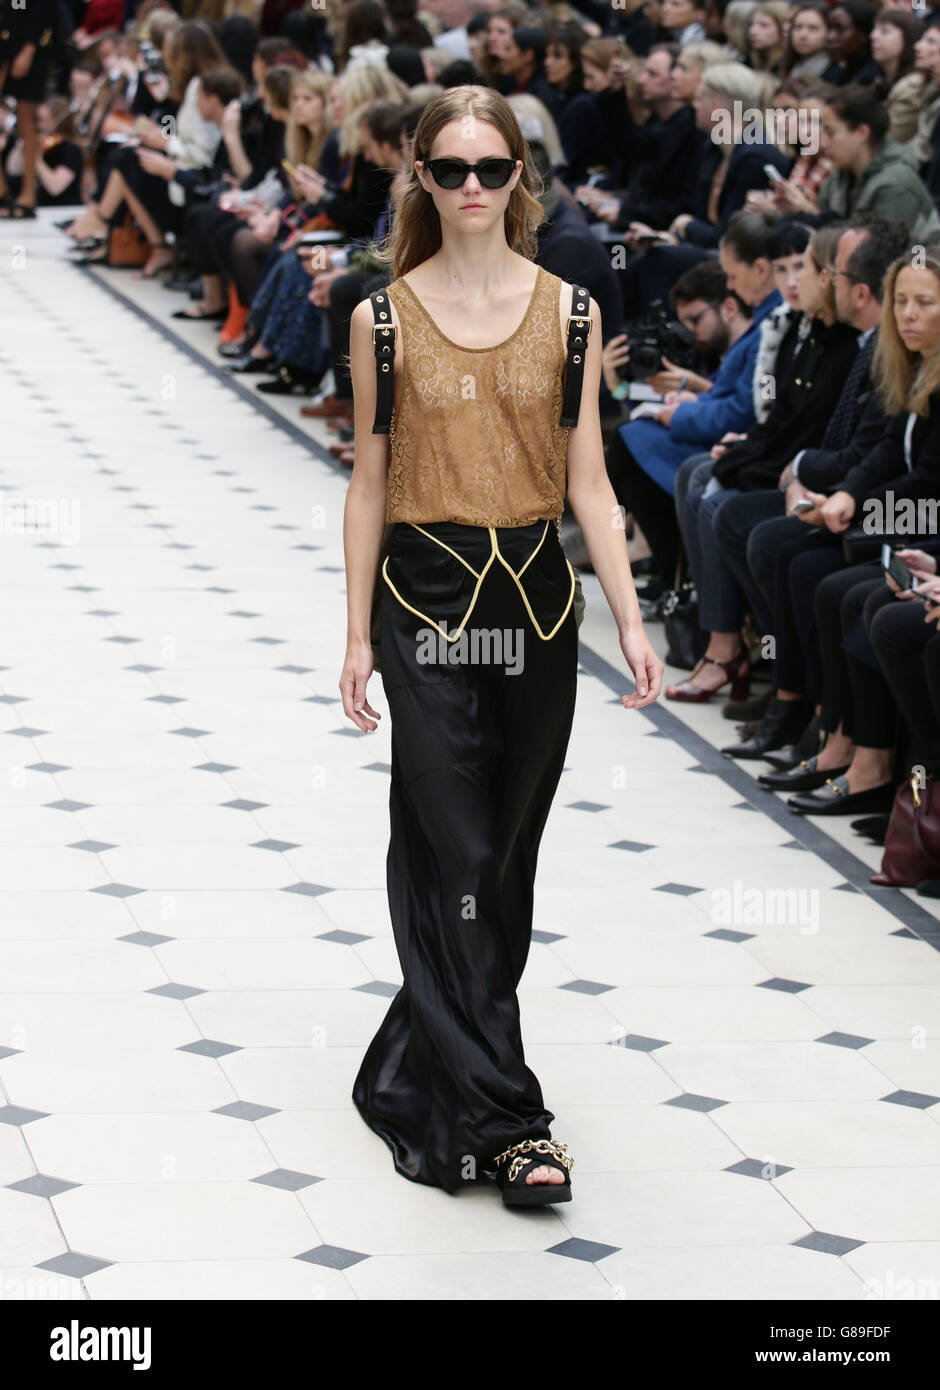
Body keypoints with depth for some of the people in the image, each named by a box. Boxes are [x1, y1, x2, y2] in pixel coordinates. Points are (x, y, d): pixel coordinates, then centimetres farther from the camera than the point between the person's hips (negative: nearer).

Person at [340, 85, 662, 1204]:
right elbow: (369, 484, 2)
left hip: (536, 592, 3)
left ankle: (426, 1069, 27)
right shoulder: (383, 319, -1)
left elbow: (588, 481, 3)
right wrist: (357, 638, 0)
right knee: (458, 858, -6)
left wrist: (629, 621, -4)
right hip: (428, 597, -3)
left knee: (506, 851, 10)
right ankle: (503, 1120, -6)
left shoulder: (568, 312, 3)